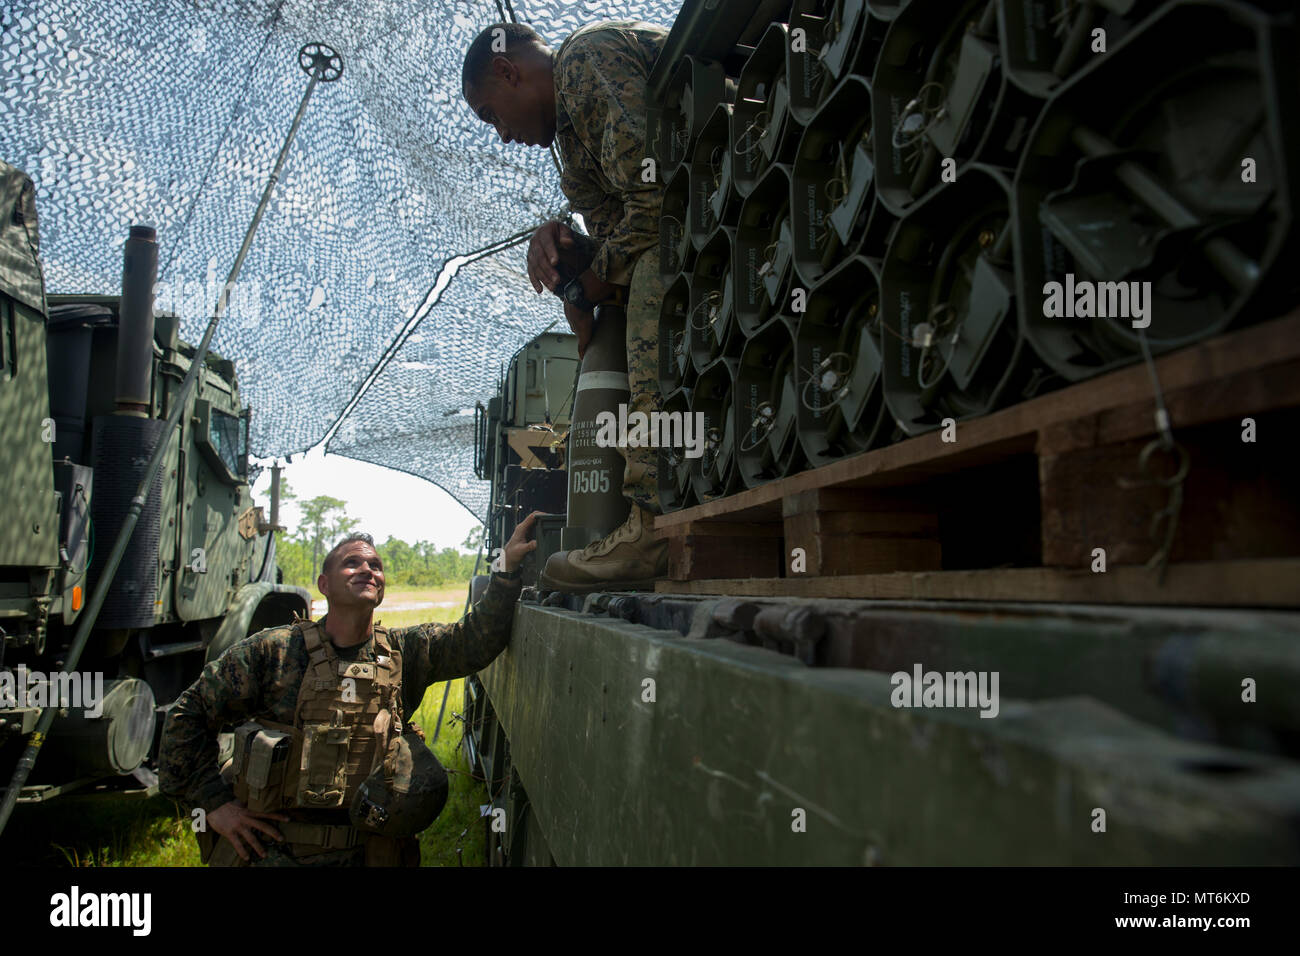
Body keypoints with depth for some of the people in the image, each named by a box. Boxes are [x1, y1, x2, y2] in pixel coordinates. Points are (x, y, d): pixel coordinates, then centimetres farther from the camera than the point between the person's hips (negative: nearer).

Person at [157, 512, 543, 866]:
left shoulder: (405, 651, 1)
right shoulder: (274, 650, -5)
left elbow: (473, 641, -11)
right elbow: (190, 712, 0)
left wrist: (508, 568, -23)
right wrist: (214, 803, -5)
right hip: (270, 847, -2)